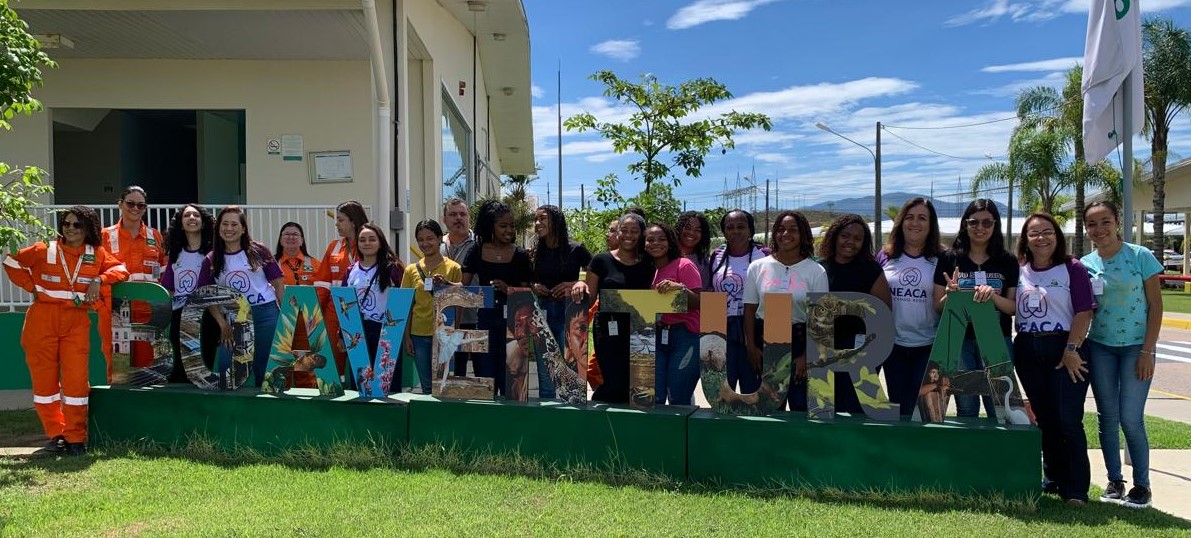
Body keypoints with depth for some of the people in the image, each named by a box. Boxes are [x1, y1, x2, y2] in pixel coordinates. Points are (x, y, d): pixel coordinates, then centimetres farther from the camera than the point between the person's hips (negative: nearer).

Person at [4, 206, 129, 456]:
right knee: (44, 378, 4)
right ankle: (56, 435, 15)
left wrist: (99, 279, -7)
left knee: (76, 378, -3)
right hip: (43, 320, 0)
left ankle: (76, 438, 6)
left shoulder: (96, 254, 5)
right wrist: (31, 287, 4)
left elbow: (121, 269, 9)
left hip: (77, 322, 0)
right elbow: (11, 263, 12)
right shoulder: (44, 251, 1)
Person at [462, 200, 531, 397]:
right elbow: (464, 286, 6)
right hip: (484, 318, 1)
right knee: (484, 380, 6)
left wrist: (507, 289, -17)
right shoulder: (477, 252, 5)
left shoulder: (520, 255, 1)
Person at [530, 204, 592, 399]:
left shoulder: (576, 249, -4)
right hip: (542, 312, 4)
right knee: (545, 372, 7)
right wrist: (533, 287, -1)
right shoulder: (536, 252, 9)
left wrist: (576, 285, -15)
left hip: (569, 312, -4)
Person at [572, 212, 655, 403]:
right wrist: (581, 285, -18)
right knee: (614, 385, -11)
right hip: (609, 331, -3)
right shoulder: (602, 261, 1)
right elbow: (589, 297, 2)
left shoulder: (648, 265, 9)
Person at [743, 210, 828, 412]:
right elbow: (750, 309, 6)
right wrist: (751, 346, 0)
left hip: (800, 341, -1)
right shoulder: (757, 267, 3)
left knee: (801, 406, 0)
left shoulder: (816, 272, -2)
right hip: (765, 341, 2)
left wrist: (807, 356, -9)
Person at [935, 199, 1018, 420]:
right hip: (959, 342, 0)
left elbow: (1014, 308, 2)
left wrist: (993, 296, -17)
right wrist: (950, 294, -17)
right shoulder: (949, 260, 4)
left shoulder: (1007, 262, 6)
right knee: (966, 409, 7)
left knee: (998, 409, 2)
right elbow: (938, 307, 5)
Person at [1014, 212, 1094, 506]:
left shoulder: (1073, 268, -3)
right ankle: (1053, 479, 25)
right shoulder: (1018, 271, 8)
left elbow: (1084, 312, -9)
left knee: (1068, 421, -4)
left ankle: (1075, 489, 6)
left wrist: (1072, 350, -15)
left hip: (1064, 350, -4)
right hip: (1028, 352, 4)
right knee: (1044, 419, 12)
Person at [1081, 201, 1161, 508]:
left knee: (1131, 418, -5)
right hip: (1099, 347, 3)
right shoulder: (1084, 264, 3)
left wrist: (1148, 351, -10)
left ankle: (1142, 485, 11)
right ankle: (1114, 480, 21)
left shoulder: (1141, 257, -6)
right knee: (1107, 417, 7)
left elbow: (1155, 305, -6)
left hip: (1135, 347, -3)